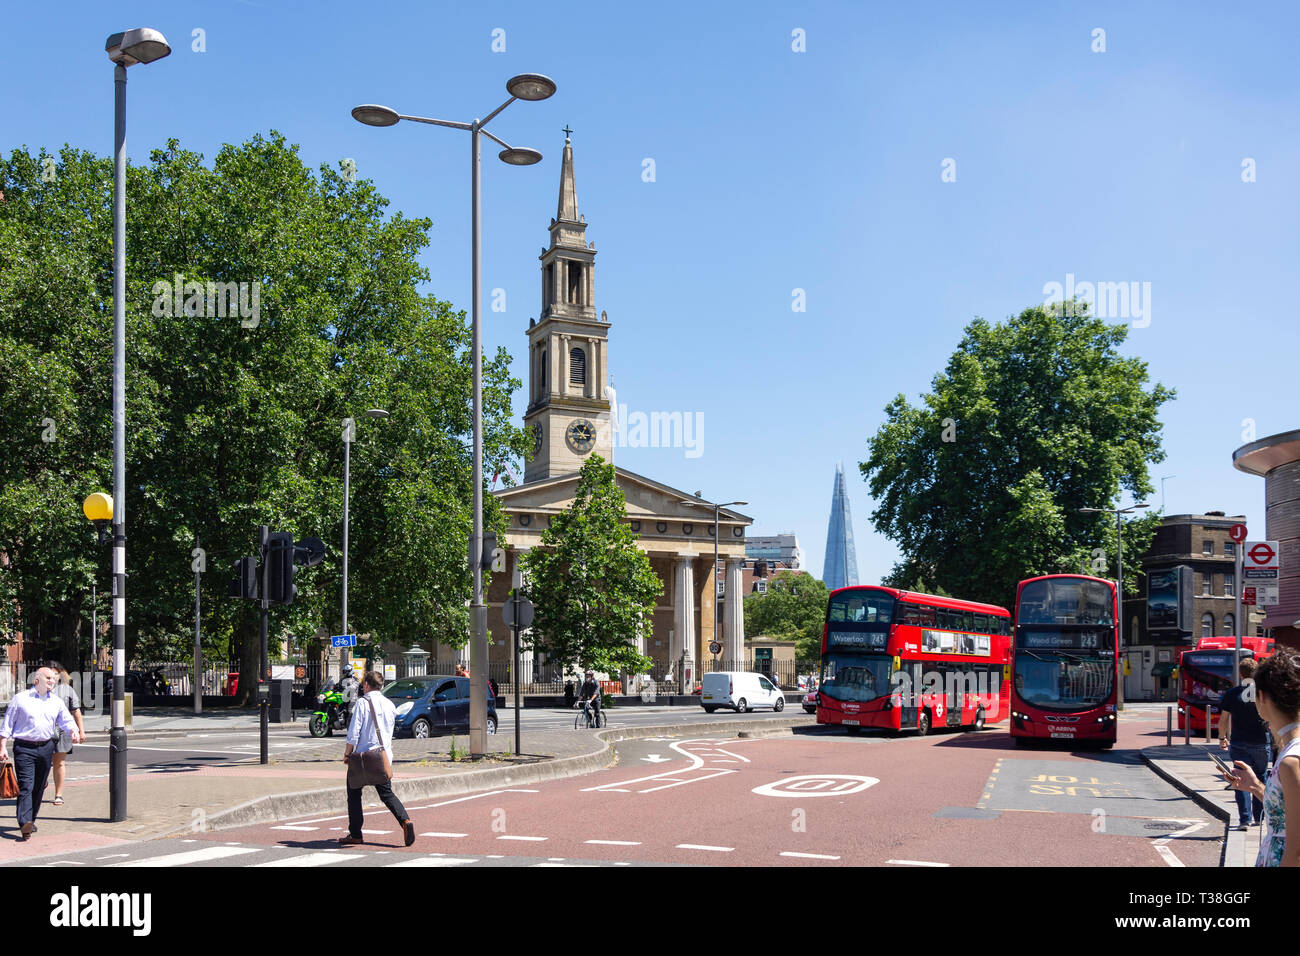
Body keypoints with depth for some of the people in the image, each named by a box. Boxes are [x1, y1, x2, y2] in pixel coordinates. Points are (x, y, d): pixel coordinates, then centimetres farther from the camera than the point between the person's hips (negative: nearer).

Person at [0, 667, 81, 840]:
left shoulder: (56, 701, 12)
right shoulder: (20, 699, 0)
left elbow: (66, 720, 11)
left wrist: (73, 732, -11)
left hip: (46, 748, 5)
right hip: (24, 749, -5)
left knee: (39, 787, 11)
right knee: (26, 785, -14)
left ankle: (31, 820, 24)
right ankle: (25, 823, -23)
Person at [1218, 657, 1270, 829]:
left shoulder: (1232, 694, -4)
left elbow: (1223, 720, -1)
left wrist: (1222, 738, 14)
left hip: (1239, 743, -1)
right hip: (1262, 743, 1)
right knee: (1260, 779, 16)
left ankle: (1245, 818, -8)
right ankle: (1259, 817, 22)